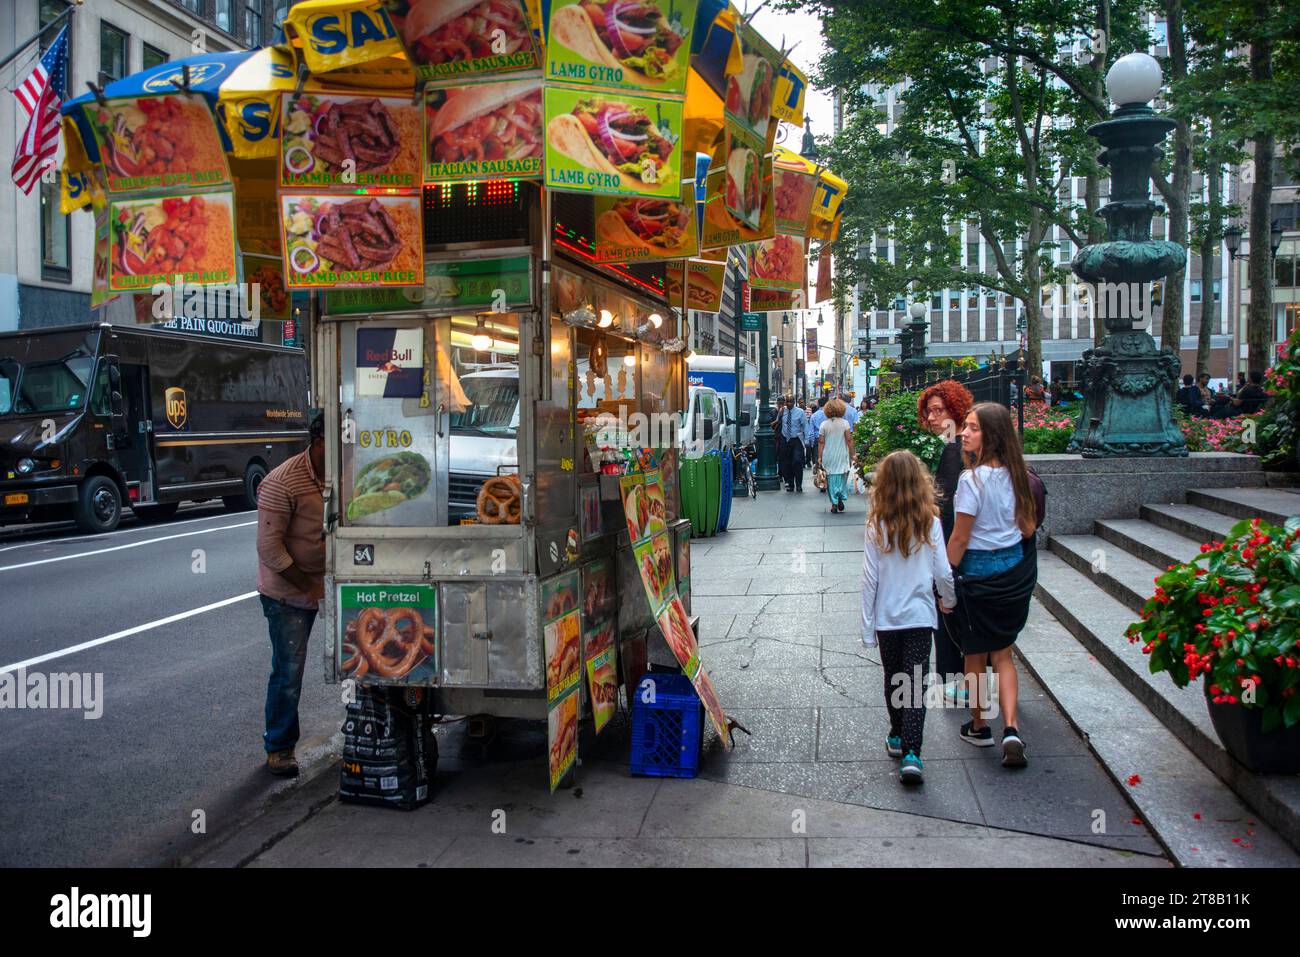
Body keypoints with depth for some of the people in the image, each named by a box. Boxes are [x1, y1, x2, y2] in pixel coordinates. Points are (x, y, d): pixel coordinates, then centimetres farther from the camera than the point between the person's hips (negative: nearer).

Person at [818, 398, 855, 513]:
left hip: (828, 456, 1)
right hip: (842, 456, -1)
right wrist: (852, 456, 1)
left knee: (831, 478, 7)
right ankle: (840, 498, -8)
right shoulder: (845, 423, -4)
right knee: (842, 477, 11)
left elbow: (821, 442, -1)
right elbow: (849, 440, -5)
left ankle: (834, 503, 5)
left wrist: (819, 457, 5)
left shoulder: (823, 424, -1)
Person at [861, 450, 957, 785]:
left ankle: (897, 738, 34)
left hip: (887, 618, 1)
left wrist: (867, 626, 1)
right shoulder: (931, 523, -9)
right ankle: (911, 752, -8)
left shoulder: (877, 527, -9)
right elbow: (943, 572, -5)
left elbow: (870, 580, -7)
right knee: (916, 683, 2)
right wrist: (949, 600, 17)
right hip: (920, 616, -1)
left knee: (893, 680, 18)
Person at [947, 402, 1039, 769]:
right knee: (1003, 653, 15)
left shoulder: (972, 479, -20)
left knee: (975, 655, 12)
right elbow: (1028, 529, 7)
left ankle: (979, 728, 27)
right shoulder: (1018, 475, 0)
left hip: (978, 574, -6)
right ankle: (1011, 728, 1)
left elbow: (959, 538, -17)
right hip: (1015, 571, 6)